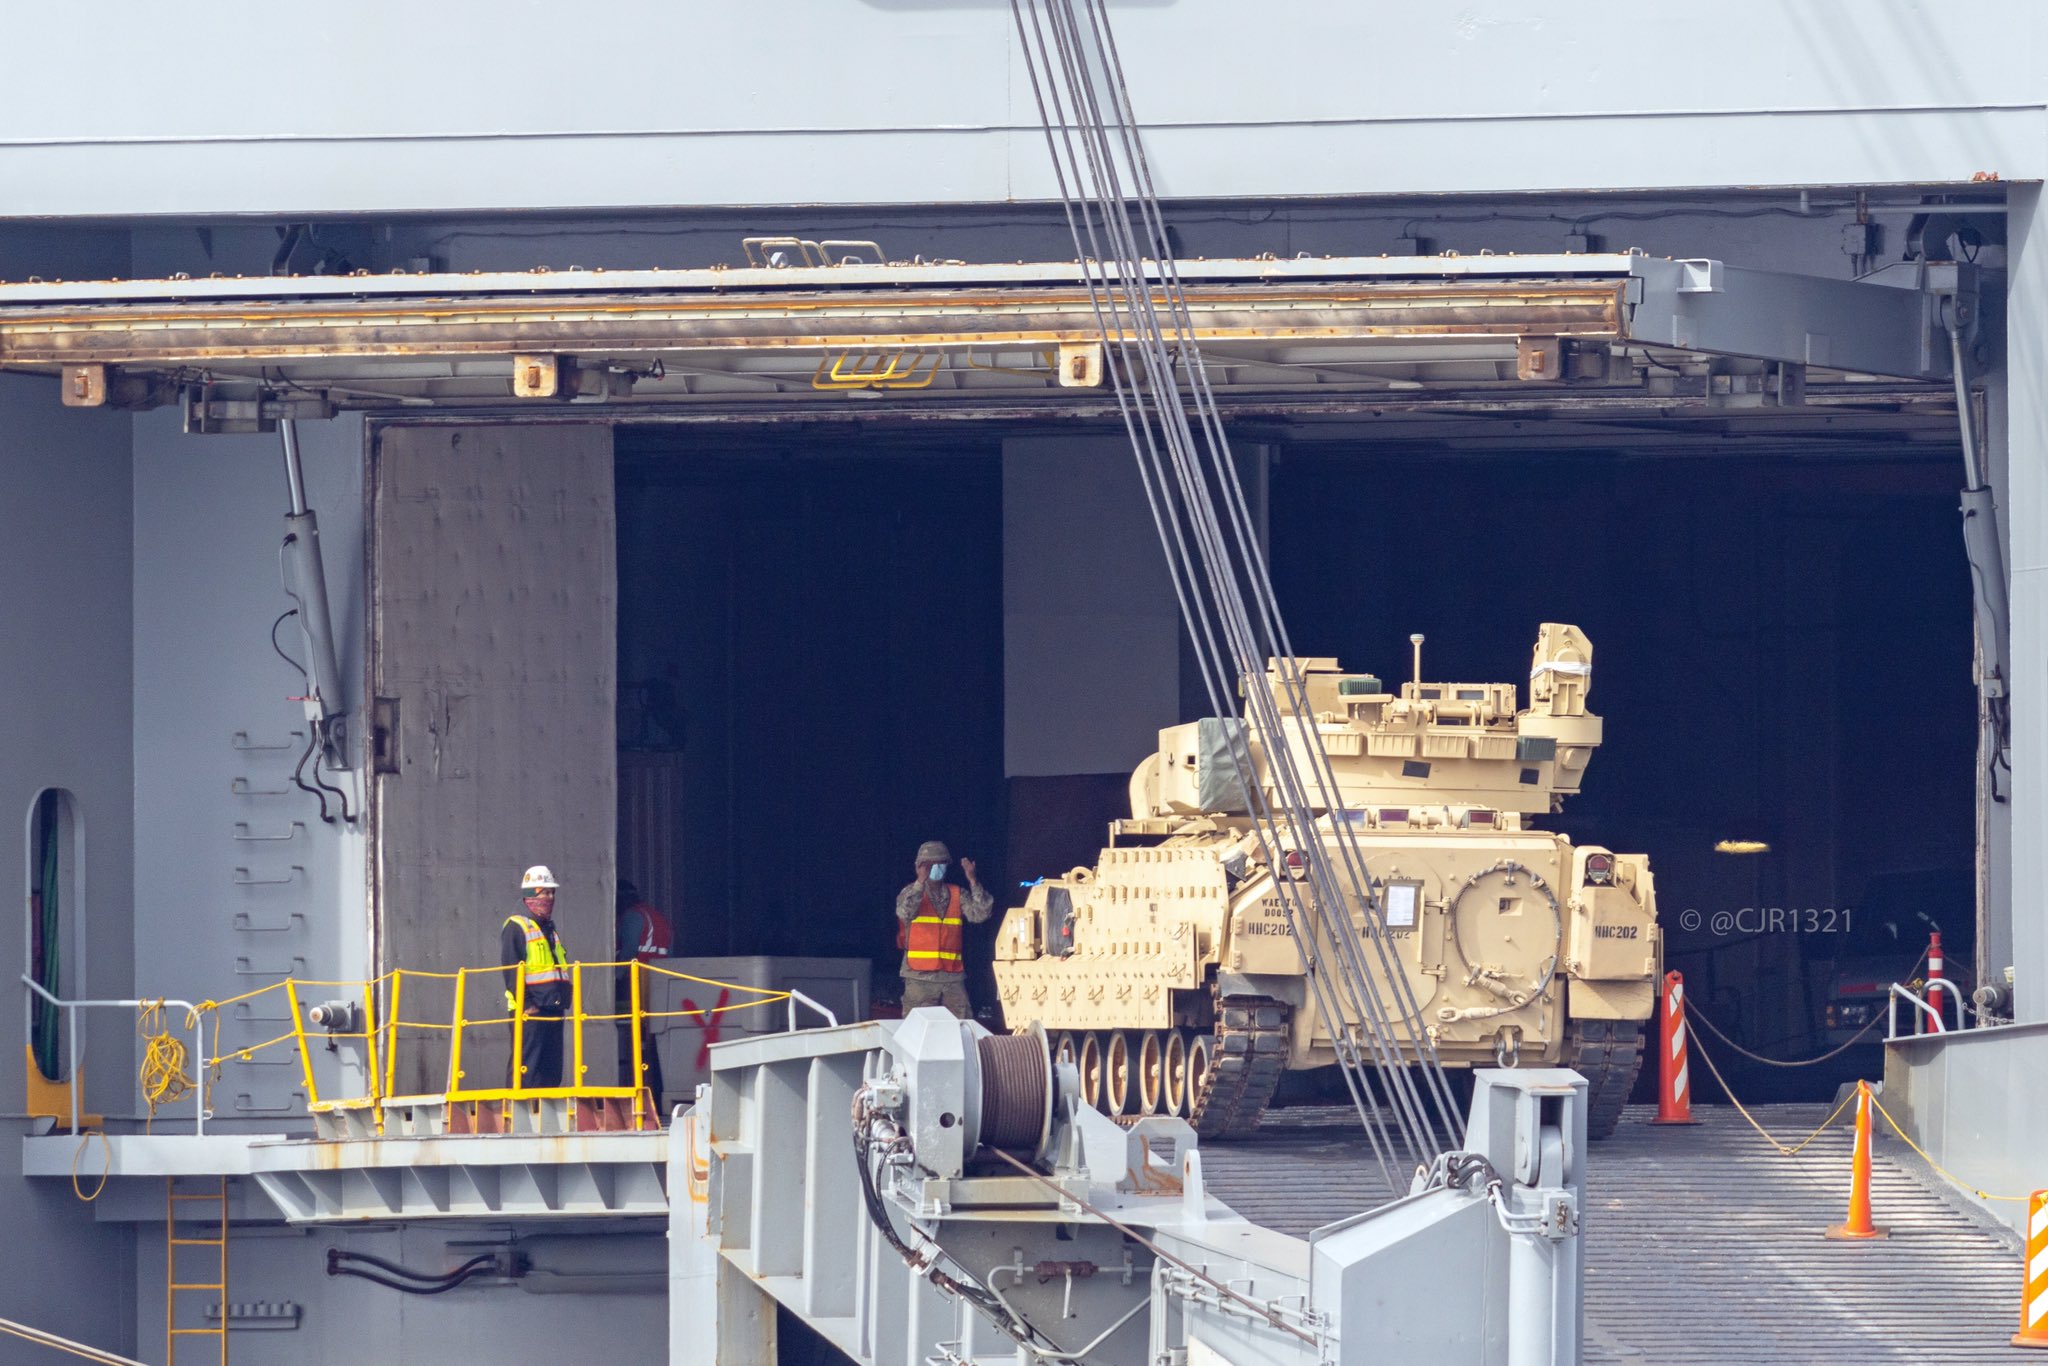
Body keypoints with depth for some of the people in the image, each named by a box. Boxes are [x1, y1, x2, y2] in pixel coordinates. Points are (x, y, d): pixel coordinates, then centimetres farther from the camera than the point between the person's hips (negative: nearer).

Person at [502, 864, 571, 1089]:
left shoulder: (549, 929, 22)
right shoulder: (516, 926, -4)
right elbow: (511, 969, -12)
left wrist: (563, 1000, 16)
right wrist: (525, 1004, -18)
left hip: (553, 1009, 8)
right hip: (529, 1010, -8)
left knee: (552, 1069, 6)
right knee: (526, 1065, -12)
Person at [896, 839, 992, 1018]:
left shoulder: (957, 895, 11)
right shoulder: (911, 893, 3)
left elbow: (980, 914, -1)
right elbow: (904, 912, -17)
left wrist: (973, 881, -11)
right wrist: (920, 882, -26)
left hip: (953, 976, 3)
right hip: (920, 977, -3)